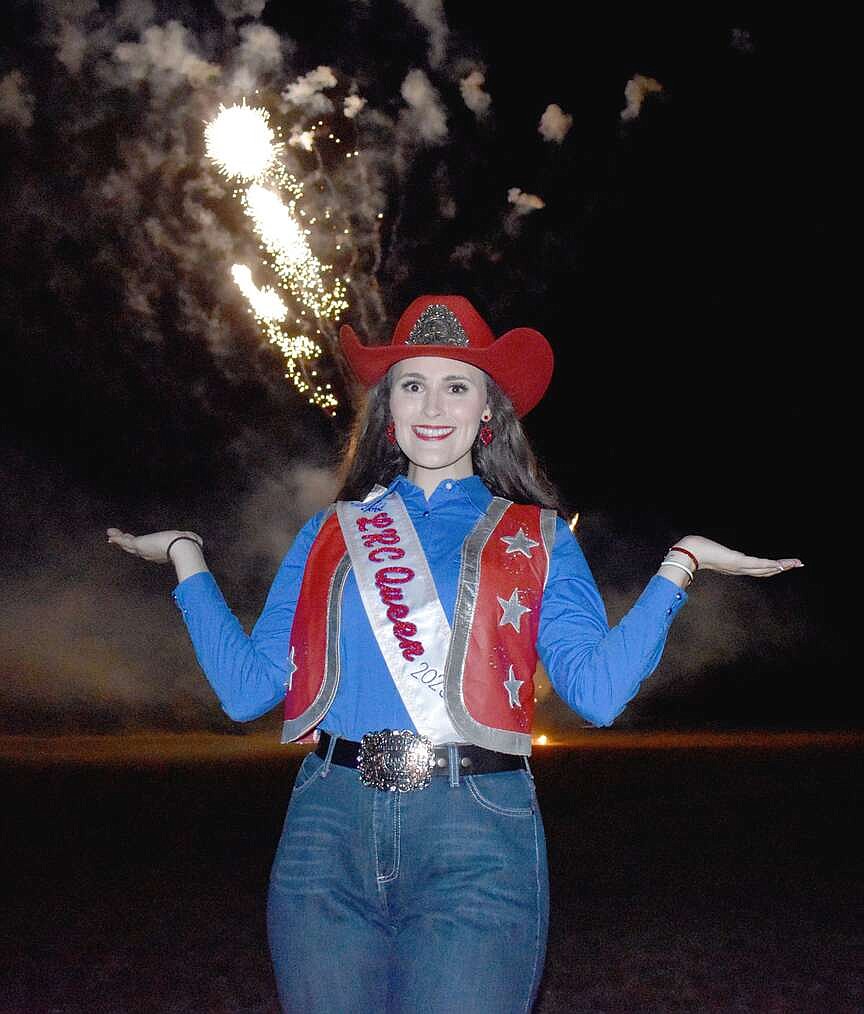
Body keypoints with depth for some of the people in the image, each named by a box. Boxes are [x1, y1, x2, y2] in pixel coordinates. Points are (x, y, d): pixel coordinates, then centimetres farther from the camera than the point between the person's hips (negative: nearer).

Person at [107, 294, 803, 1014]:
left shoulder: (537, 537, 9)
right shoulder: (331, 534, 13)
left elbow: (597, 690, -5)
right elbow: (248, 688, 5)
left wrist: (677, 566, -9)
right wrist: (187, 557, 7)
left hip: (477, 840, -2)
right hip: (330, 827, 2)